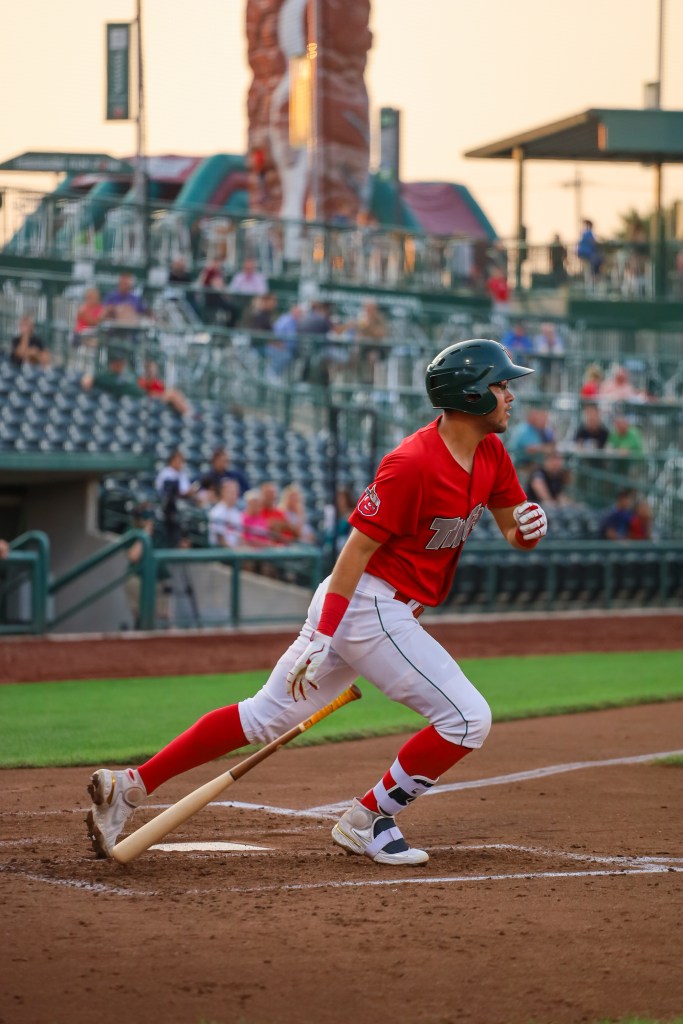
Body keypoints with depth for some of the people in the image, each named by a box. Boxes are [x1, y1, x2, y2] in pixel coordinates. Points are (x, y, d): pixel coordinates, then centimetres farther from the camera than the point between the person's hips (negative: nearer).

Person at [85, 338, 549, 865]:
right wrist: (321, 638, -23)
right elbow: (357, 549, -20)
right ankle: (367, 822, 3)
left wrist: (528, 527, -11)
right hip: (368, 605, -9)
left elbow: (515, 533, 15)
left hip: (389, 612, 9)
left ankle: (131, 785, 8)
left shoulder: (490, 454, 7)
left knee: (268, 715, 10)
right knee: (468, 718, -9)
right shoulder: (413, 463, -20)